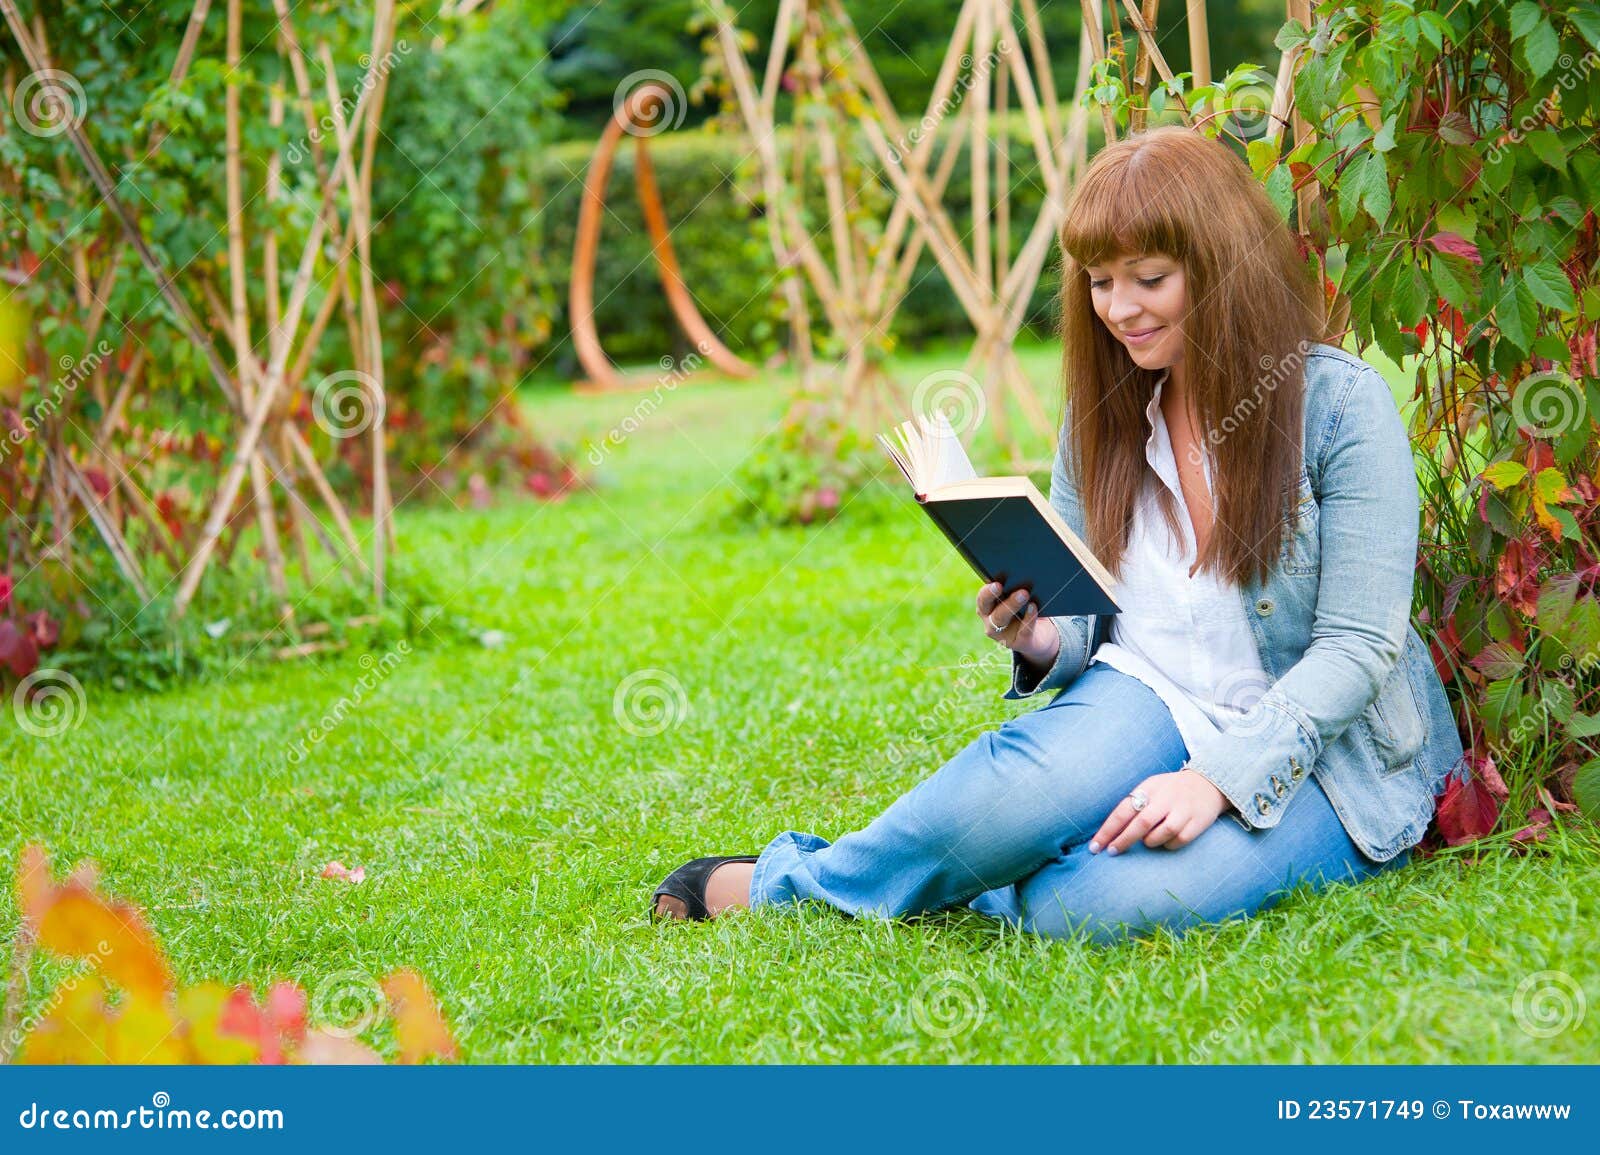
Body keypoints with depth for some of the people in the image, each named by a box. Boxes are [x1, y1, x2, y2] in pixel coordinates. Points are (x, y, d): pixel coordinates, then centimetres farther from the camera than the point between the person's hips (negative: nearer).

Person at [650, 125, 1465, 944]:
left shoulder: (1340, 403, -10)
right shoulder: (1103, 413, 6)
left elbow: (1358, 647, -14)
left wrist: (1217, 777, -26)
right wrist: (1043, 641, -12)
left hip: (1321, 750, -3)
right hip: (1152, 697, 4)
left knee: (1120, 899, -35)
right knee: (1014, 792, -34)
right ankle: (778, 879, -11)